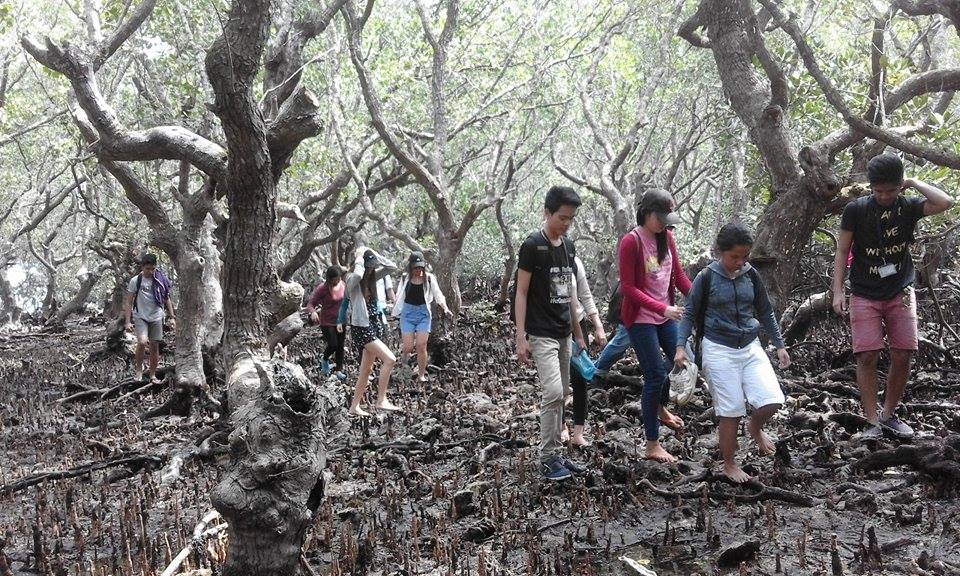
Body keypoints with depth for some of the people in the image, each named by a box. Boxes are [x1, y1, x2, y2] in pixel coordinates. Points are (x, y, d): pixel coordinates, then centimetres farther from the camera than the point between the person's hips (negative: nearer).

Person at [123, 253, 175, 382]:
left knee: (155, 347, 5)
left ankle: (153, 375, 16)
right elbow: (128, 302, -1)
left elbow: (167, 299, 12)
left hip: (156, 318, 3)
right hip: (140, 317, -3)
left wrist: (172, 317, 6)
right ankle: (138, 369, 0)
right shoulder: (135, 281, -4)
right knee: (142, 342, -21)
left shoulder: (160, 280, 2)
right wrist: (128, 321, -7)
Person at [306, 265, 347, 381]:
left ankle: (338, 370, 24)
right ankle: (324, 359, 23)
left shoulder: (343, 285, -3)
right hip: (327, 322, -5)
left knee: (340, 346, 9)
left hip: (340, 321, 5)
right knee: (333, 345, -10)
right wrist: (313, 312, -41)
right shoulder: (322, 288, -19)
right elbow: (310, 303, -20)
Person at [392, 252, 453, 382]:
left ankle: (421, 375, 9)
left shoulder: (429, 278, -1)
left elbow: (438, 295, -4)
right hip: (408, 313, 0)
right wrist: (395, 313, 7)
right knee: (409, 347, -5)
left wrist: (445, 308, -19)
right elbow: (399, 297, 9)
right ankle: (403, 350, 30)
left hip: (424, 314, 0)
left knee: (421, 346, -4)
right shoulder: (405, 279, 1)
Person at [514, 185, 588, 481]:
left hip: (563, 334, 7)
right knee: (553, 393, -14)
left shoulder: (568, 246, 10)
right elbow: (521, 293, -11)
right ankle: (548, 458, -3)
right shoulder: (532, 245, -11)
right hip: (541, 334, -7)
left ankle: (556, 454, 20)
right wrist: (521, 338, -16)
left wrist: (578, 333, 18)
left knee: (560, 396, 10)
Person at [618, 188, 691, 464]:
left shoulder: (666, 237, 3)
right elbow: (628, 288, -19)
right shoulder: (631, 242, -18)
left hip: (666, 315, 7)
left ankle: (661, 409, 48)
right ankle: (652, 445, 4)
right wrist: (662, 309, -26)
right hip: (641, 319, -7)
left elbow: (678, 274, 9)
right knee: (655, 376, -6)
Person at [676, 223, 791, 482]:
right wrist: (680, 346, -8)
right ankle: (729, 465, 18)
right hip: (719, 349, -3)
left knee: (772, 401, -11)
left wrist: (780, 345, 14)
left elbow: (765, 312, 14)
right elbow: (690, 313, 1)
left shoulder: (751, 275, 4)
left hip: (750, 347, 4)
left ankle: (755, 428, 24)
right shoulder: (707, 277, -6)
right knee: (731, 411, -2)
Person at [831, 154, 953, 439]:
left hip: (901, 294, 2)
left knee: (902, 356, 0)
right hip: (864, 295, -2)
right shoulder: (856, 209, -4)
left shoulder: (908, 206, 1)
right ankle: (873, 421, -1)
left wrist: (914, 183, -8)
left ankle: (889, 415, 15)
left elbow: (945, 203, -17)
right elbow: (841, 252, -1)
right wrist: (838, 292, -7)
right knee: (867, 357, -7)